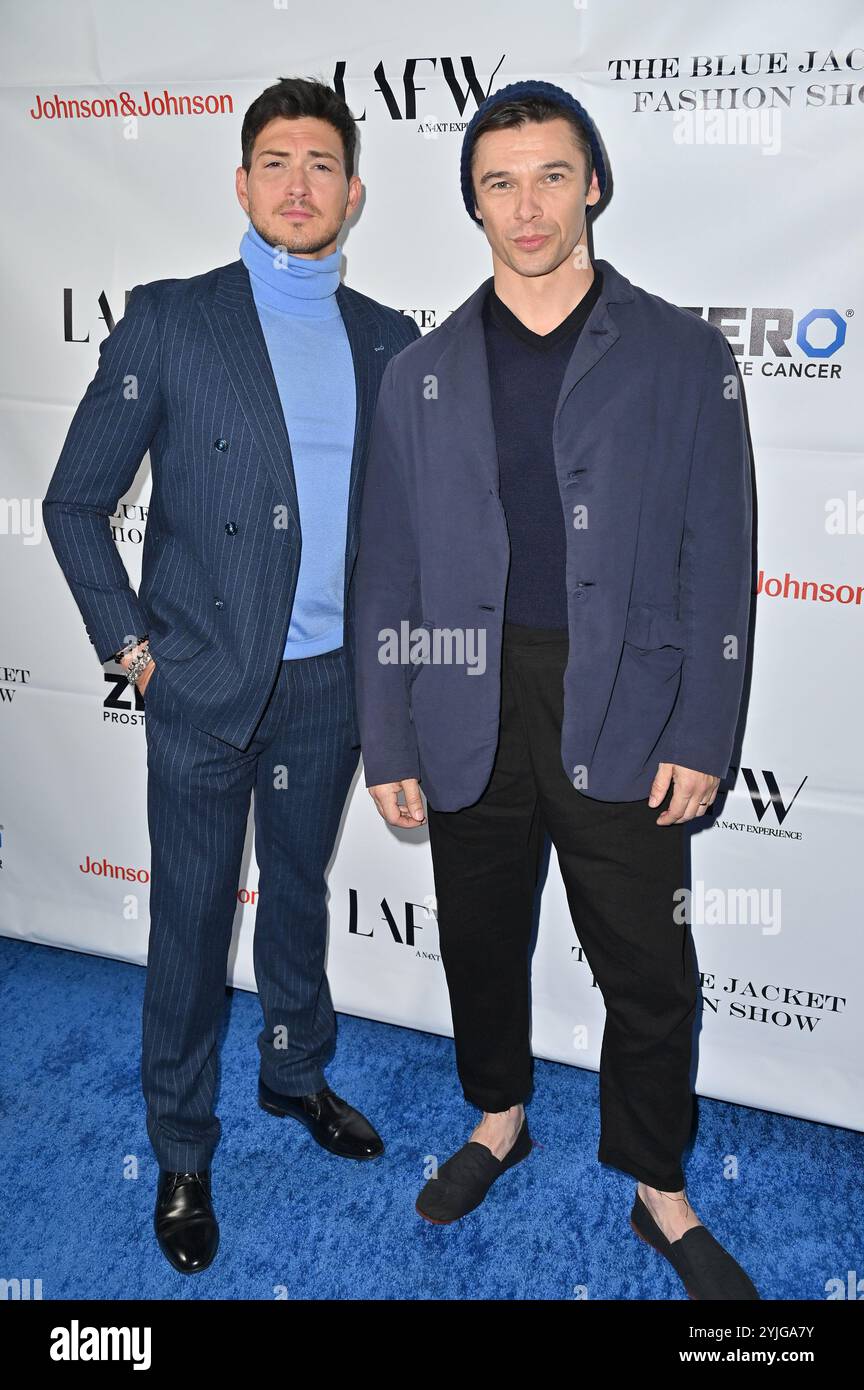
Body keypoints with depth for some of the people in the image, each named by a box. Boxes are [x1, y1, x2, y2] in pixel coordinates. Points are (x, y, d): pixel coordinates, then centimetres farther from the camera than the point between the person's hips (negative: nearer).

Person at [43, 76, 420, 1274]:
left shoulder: (388, 340, 5)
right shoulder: (170, 320, -5)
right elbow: (75, 501, -1)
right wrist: (130, 647, -5)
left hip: (329, 683, 3)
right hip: (205, 684, -3)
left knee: (299, 894, 20)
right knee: (191, 920, 9)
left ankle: (297, 1072, 44)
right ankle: (181, 1152, 28)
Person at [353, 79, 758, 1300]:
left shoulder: (684, 358, 0)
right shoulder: (420, 375, 5)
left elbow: (715, 563, -2)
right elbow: (389, 574, 5)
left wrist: (702, 735, -7)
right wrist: (387, 742, 2)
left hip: (620, 722, -2)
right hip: (471, 720, 2)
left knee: (648, 971, 6)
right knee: (482, 945, 17)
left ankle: (660, 1193, 30)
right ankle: (499, 1119, 44)